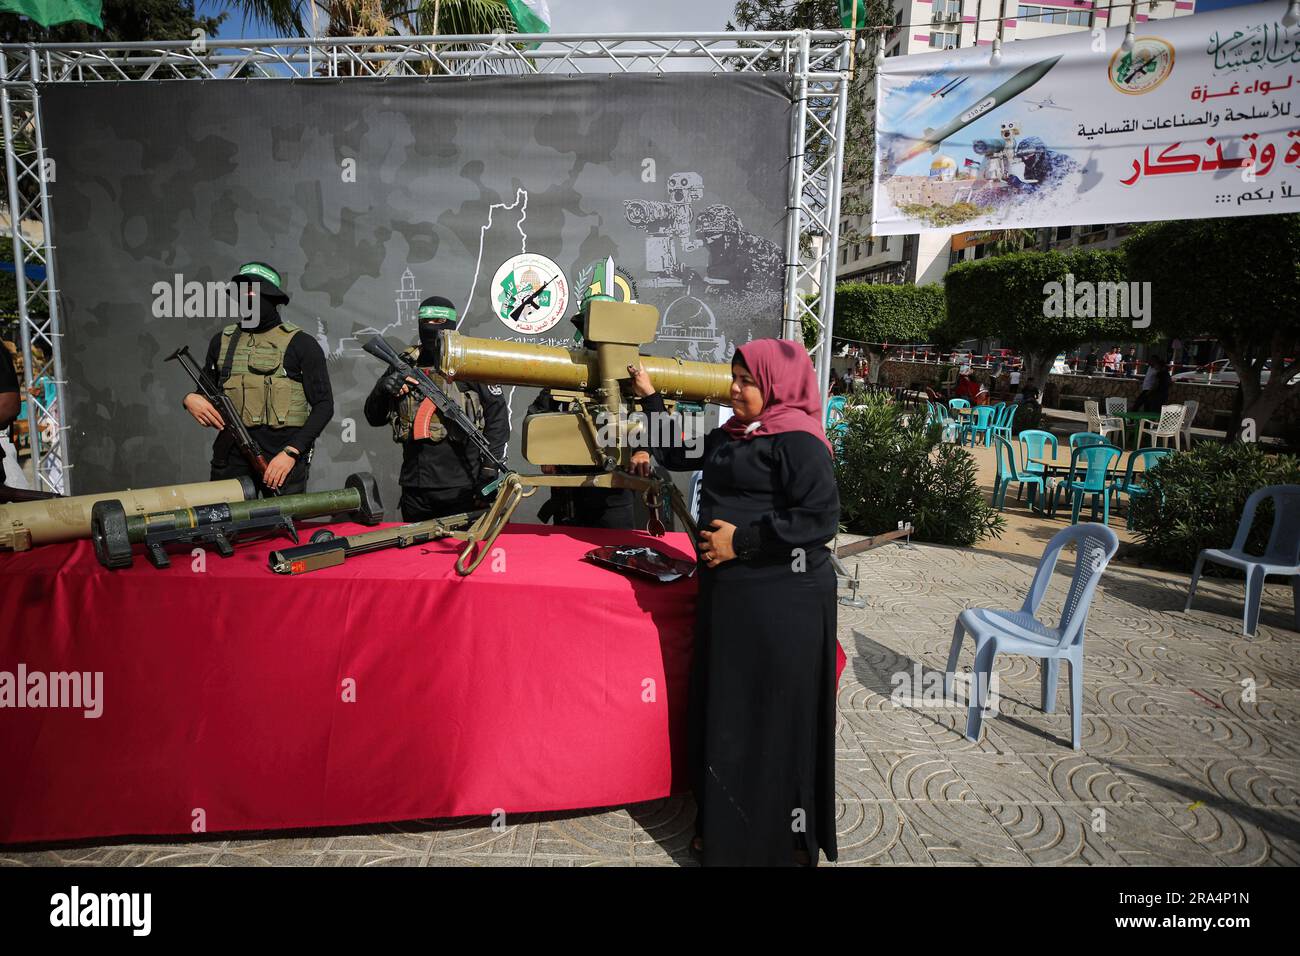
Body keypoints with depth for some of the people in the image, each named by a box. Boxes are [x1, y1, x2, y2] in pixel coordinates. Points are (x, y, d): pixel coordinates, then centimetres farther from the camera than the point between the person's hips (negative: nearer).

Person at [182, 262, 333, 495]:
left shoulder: (300, 344, -2)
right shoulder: (222, 340, 12)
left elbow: (324, 405, -6)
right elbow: (206, 393, 22)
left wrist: (291, 452, -15)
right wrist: (191, 399, -3)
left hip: (282, 458, -4)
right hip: (231, 456, 4)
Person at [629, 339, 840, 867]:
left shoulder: (798, 441, -12)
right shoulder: (730, 435, 14)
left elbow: (821, 519, -21)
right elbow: (677, 454, 28)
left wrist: (742, 541, -19)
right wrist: (650, 398, 24)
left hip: (781, 604, -8)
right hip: (728, 593, 9)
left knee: (774, 720, 2)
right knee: (722, 713, 16)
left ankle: (779, 841, 21)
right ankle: (724, 828, 34)